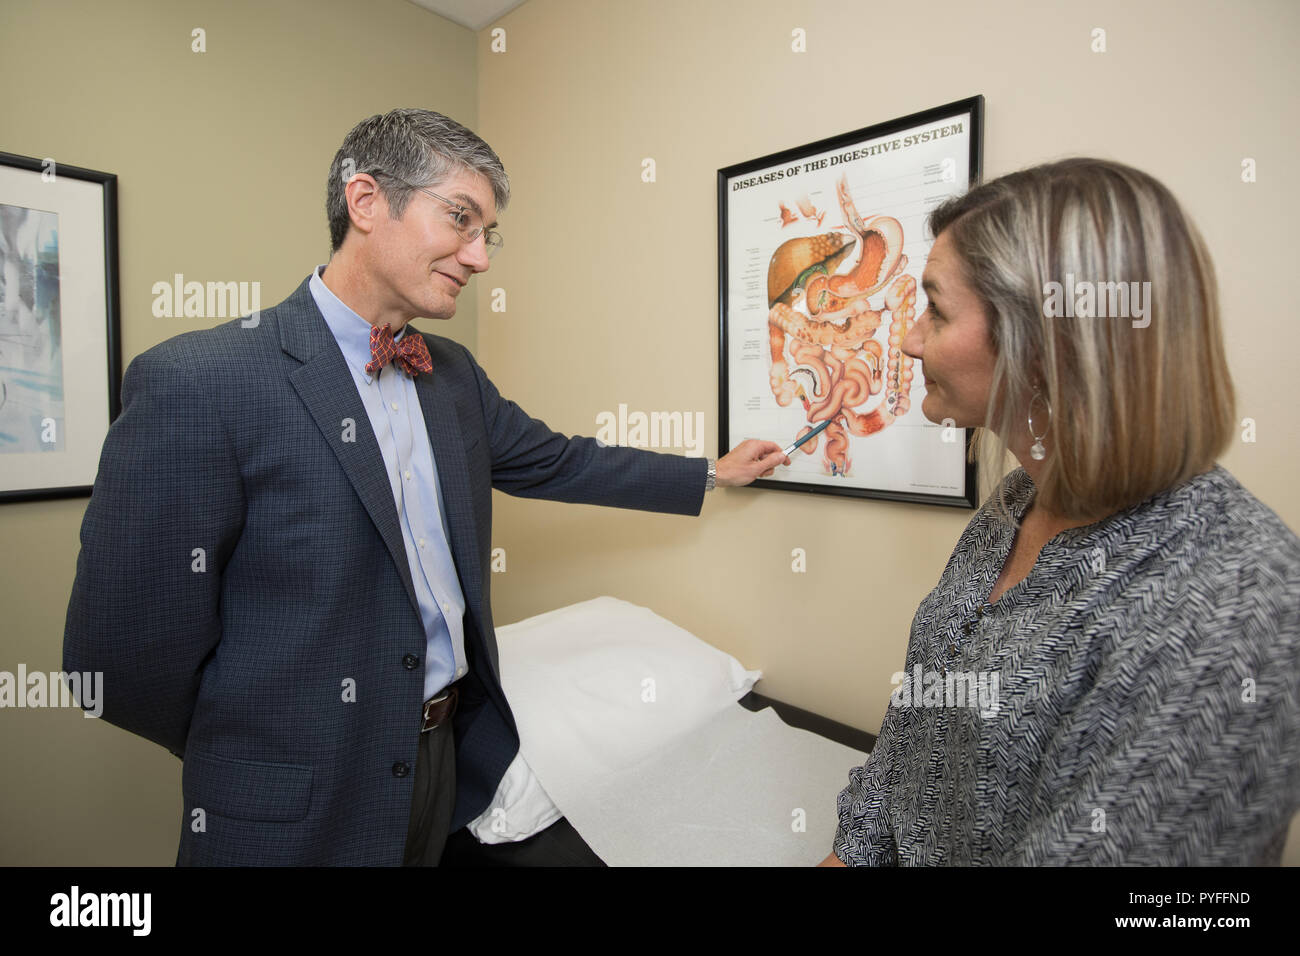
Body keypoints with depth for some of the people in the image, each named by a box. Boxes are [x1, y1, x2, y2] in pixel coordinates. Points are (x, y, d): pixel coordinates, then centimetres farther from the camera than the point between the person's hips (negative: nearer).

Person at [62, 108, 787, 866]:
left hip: (449, 758, 7)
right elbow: (125, 662, -17)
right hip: (302, 814, -6)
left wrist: (713, 474, 16)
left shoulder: (454, 374, 1)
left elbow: (555, 462, 11)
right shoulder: (195, 383, -20)